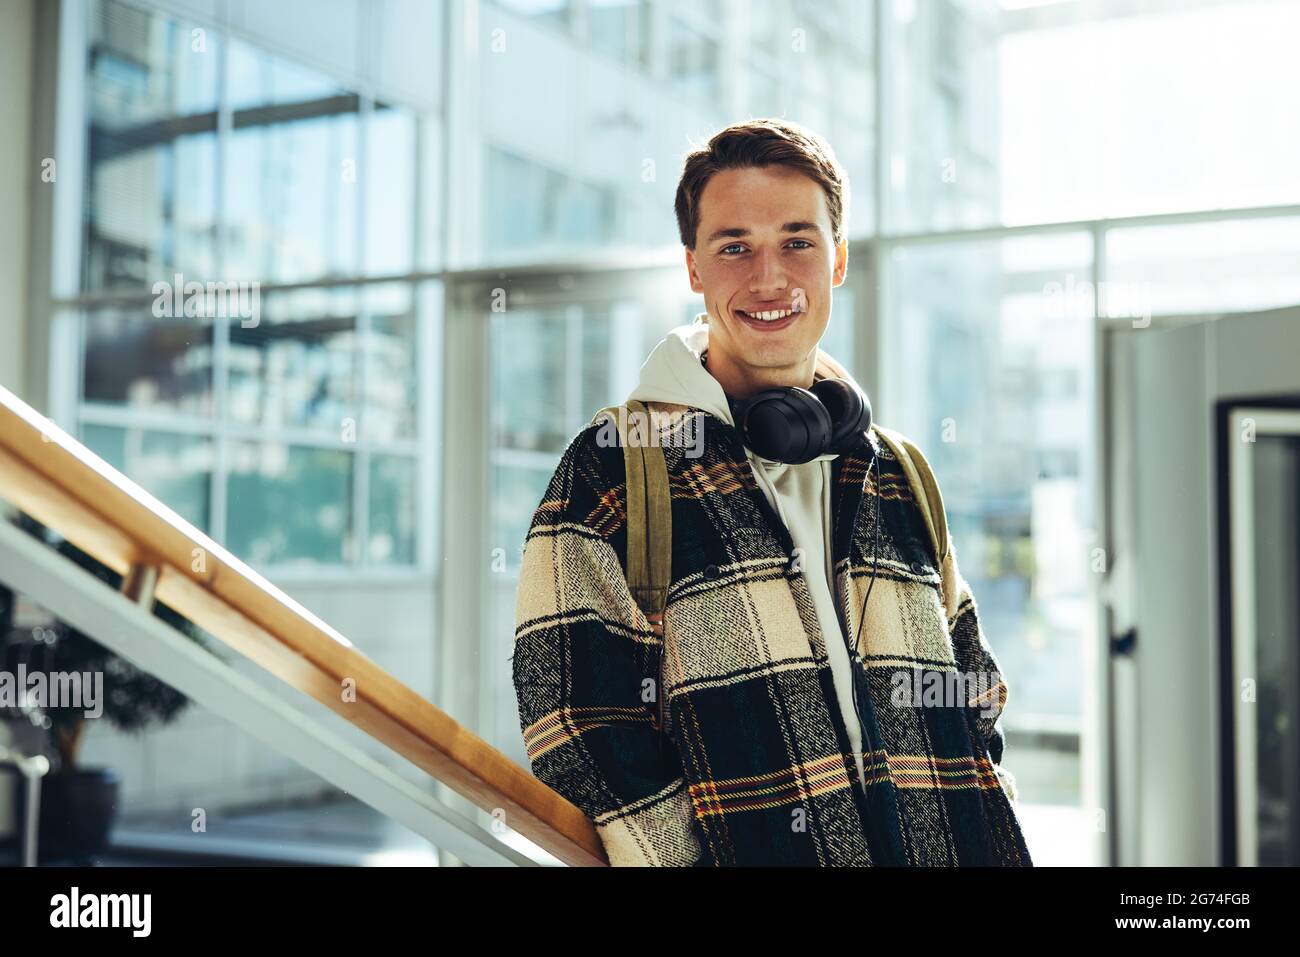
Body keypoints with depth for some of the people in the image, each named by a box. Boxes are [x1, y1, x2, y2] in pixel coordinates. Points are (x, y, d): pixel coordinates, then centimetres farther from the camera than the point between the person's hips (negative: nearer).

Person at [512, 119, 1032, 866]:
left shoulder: (898, 480, 10)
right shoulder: (608, 478, -6)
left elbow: (977, 697, 14)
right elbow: (587, 748, -13)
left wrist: (996, 847, -1)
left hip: (939, 849, 1)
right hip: (745, 847, 0)